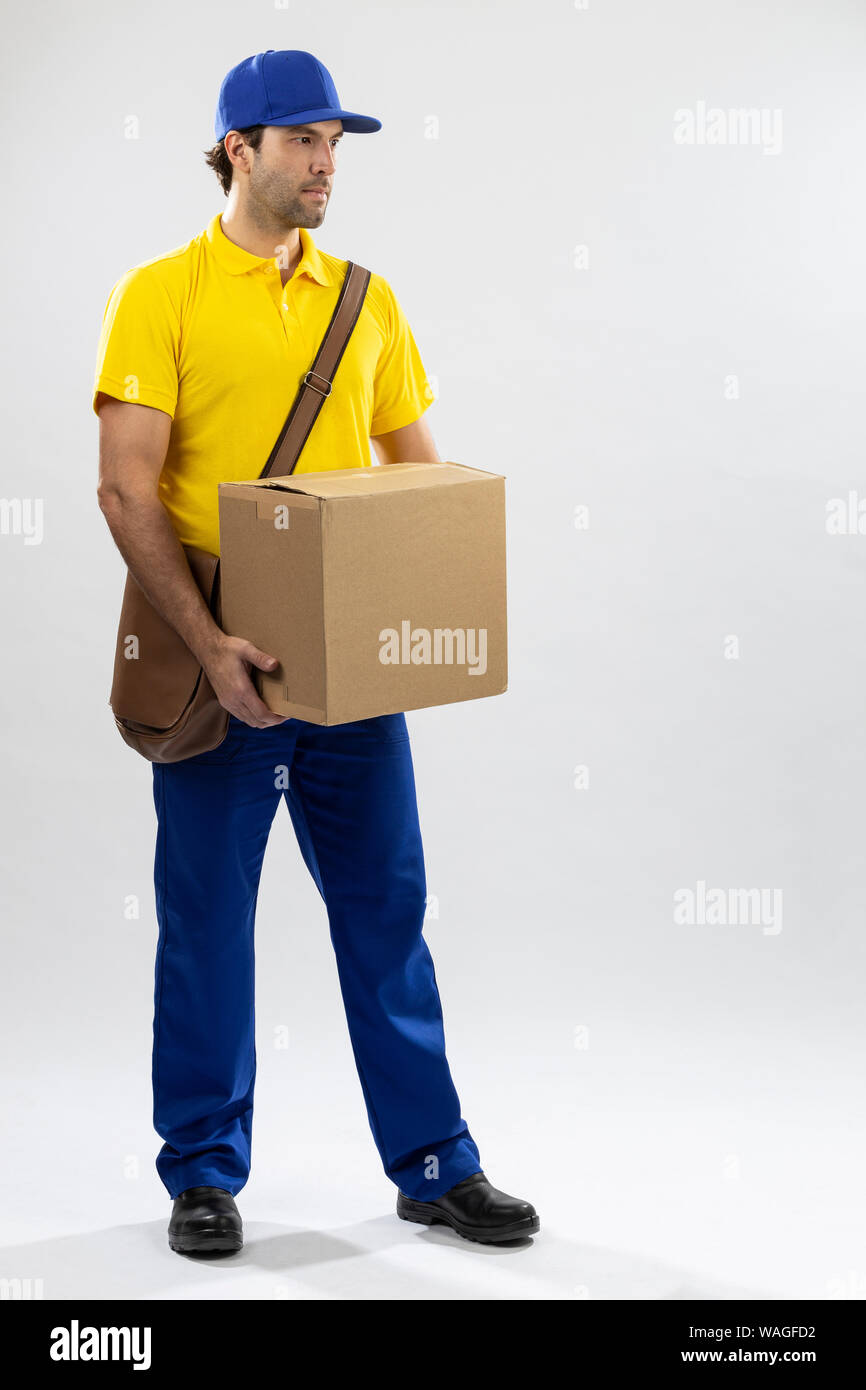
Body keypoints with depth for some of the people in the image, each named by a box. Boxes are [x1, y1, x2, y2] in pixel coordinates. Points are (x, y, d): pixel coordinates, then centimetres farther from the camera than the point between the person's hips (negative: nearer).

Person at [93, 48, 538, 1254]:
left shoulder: (365, 299, 9)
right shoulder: (164, 294, -5)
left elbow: (418, 468, 14)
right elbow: (127, 490, -11)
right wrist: (207, 643, -20)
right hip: (221, 663, -4)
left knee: (388, 909, 8)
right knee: (207, 921, 5)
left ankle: (434, 1164, 18)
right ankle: (205, 1173, 19)